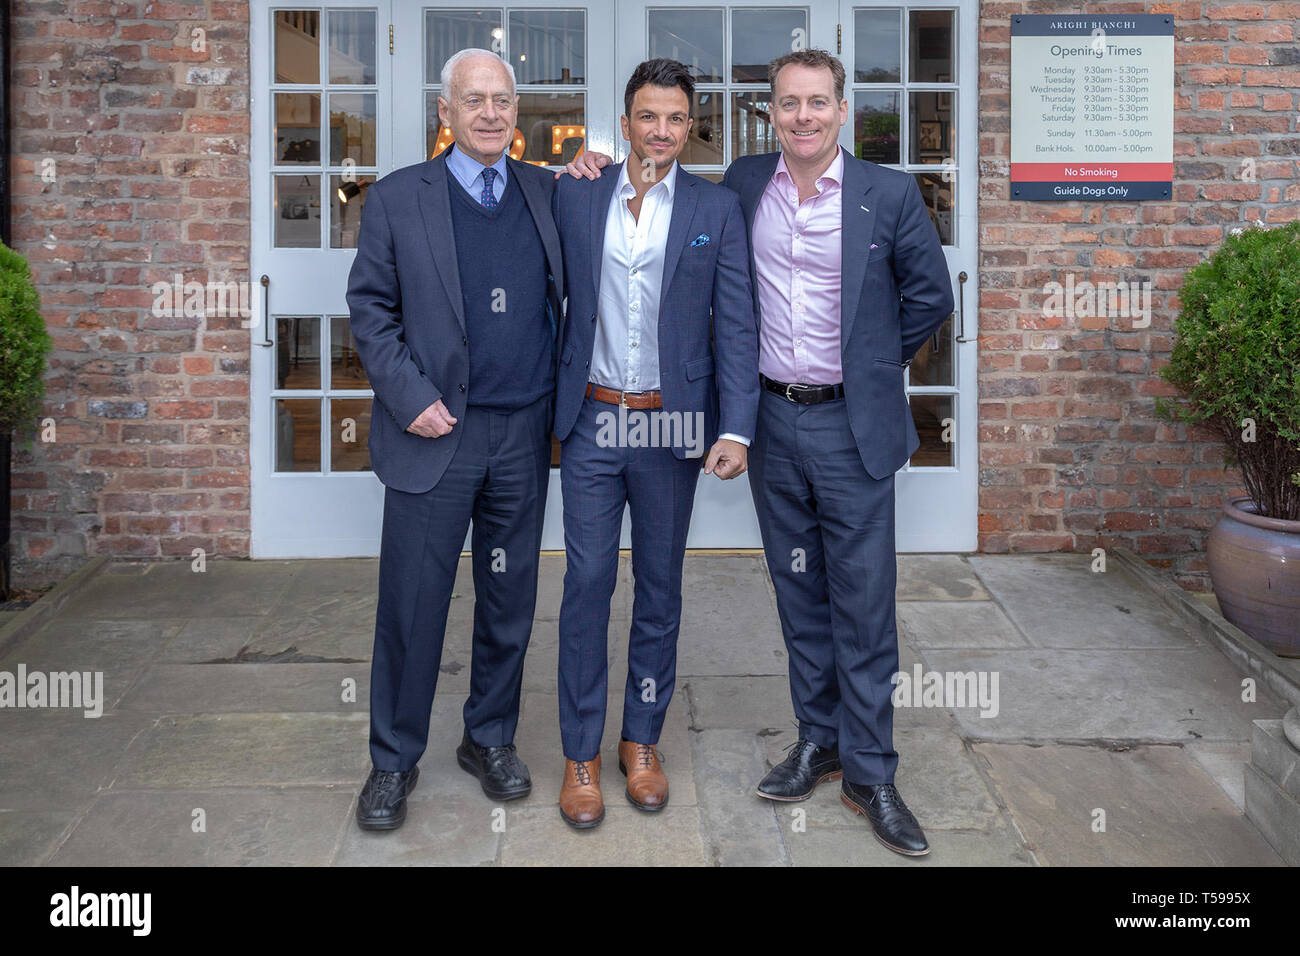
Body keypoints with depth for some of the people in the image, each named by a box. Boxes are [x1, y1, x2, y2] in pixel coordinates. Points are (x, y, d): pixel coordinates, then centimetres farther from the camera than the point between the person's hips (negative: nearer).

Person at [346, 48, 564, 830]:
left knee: (510, 599, 12)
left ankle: (491, 739, 31)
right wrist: (410, 397, -9)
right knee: (412, 605, 3)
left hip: (524, 434, 3)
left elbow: (566, 294, 14)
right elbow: (371, 307, 2)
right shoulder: (397, 198, 1)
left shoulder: (547, 192, 8)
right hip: (434, 434, -2)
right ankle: (394, 760, 21)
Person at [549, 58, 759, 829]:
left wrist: (736, 429, -11)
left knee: (660, 586, 10)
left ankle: (643, 739, 27)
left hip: (672, 427, 0)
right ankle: (582, 753, 17)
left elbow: (737, 325, -2)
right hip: (592, 422, 0)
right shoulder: (574, 195, 5)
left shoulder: (718, 208, 2)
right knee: (587, 584, 3)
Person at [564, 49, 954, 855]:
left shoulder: (890, 193, -5)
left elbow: (930, 295, 5)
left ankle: (870, 774, 14)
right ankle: (818, 740, 28)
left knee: (863, 601, 1)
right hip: (772, 420, 3)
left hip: (851, 425, -3)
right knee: (799, 593, 13)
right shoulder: (745, 183, 5)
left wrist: (872, 365, 6)